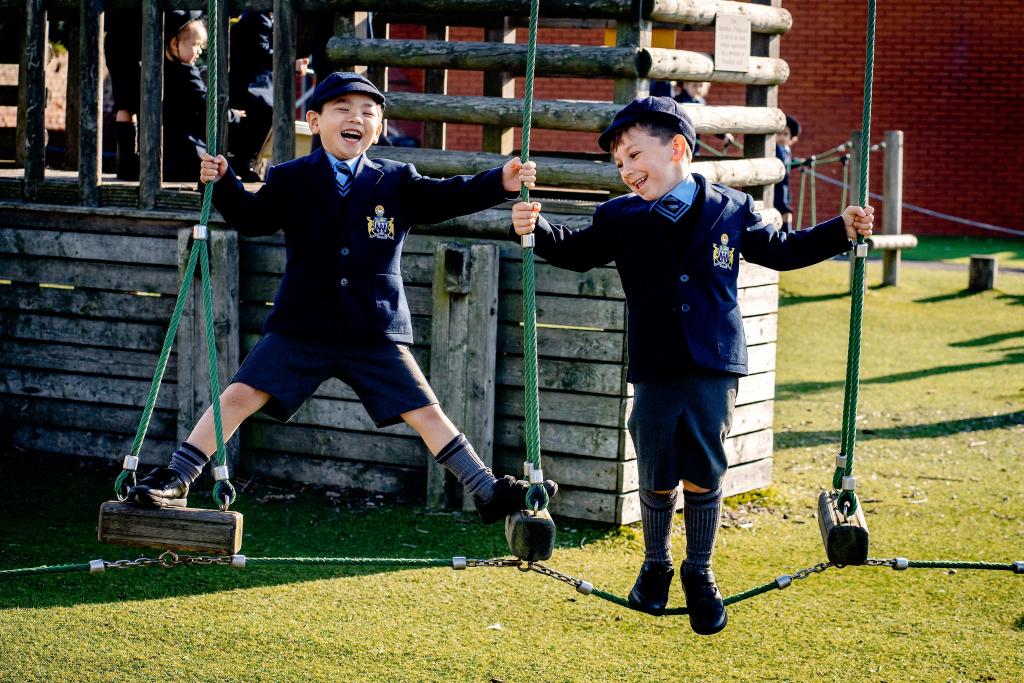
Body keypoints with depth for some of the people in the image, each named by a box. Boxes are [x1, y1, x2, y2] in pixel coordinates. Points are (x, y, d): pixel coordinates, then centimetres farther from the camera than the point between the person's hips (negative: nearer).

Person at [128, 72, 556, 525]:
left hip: (375, 334, 1)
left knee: (425, 413, 1)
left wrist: (500, 182, -8)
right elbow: (251, 218, -3)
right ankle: (174, 481, 3)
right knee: (241, 394, -7)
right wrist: (223, 183, -20)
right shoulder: (290, 180, 2)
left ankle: (489, 492, 11)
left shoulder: (396, 183, 5)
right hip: (300, 330, -1)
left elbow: (446, 199, 5)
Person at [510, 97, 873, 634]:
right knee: (657, 479, 6)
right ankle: (655, 567, 29)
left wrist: (841, 230, 9)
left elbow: (781, 251, 15)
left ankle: (699, 574, 21)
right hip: (654, 372, 1)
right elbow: (577, 251, 9)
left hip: (713, 369, -1)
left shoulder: (731, 211, 4)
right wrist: (537, 229, -10)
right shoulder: (621, 218, 4)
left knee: (703, 477, 2)